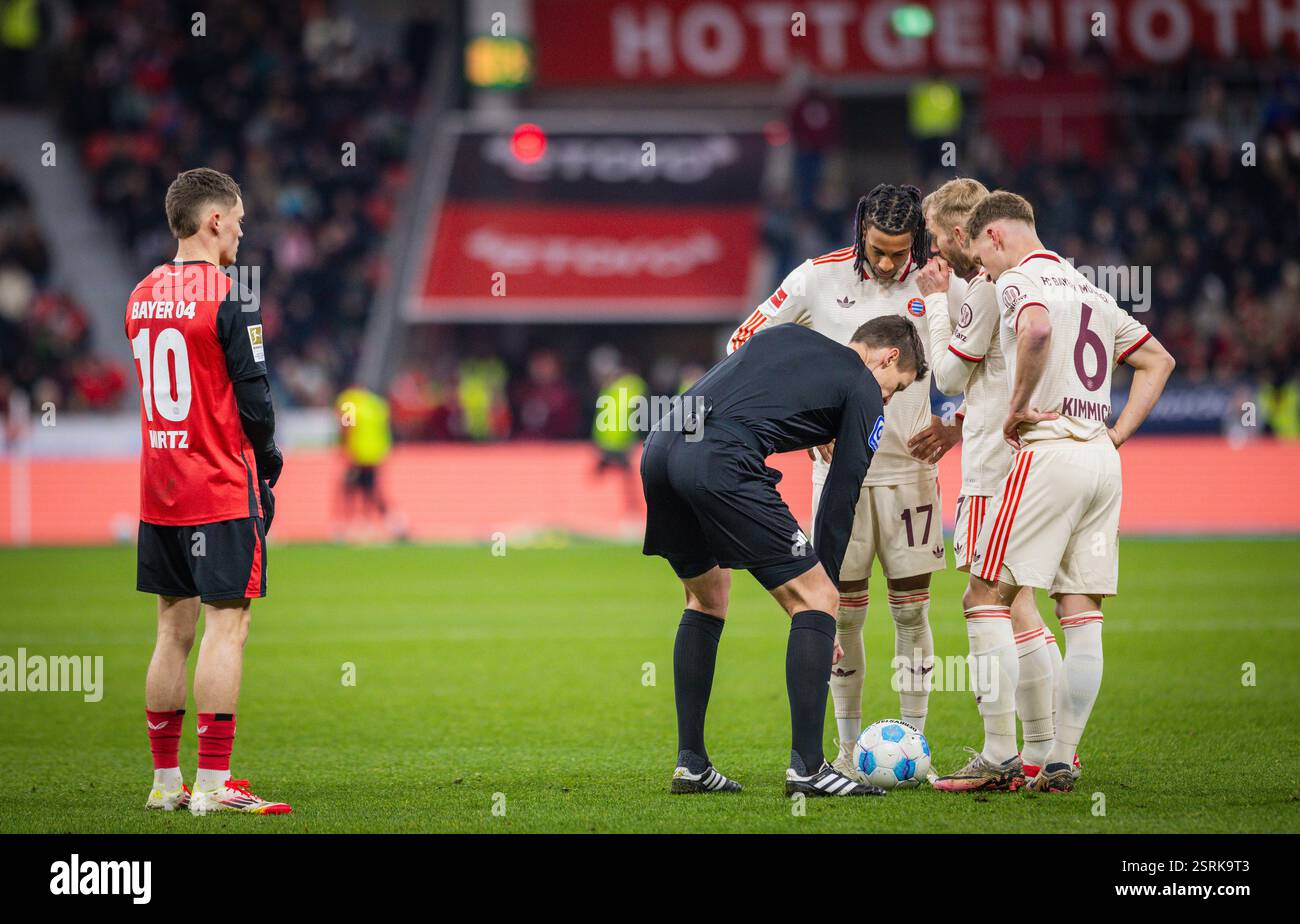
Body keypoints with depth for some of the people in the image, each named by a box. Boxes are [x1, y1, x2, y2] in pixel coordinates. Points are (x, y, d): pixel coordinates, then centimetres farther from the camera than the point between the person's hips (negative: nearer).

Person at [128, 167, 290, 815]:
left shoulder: (142, 296, 10)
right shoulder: (230, 300, -13)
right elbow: (254, 399, -13)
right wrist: (268, 467, 4)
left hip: (158, 491, 7)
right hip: (222, 491, -7)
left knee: (174, 627, 11)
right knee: (226, 627, -4)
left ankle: (165, 780, 13)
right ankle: (213, 785, -7)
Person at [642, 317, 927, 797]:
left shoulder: (788, 336, 31)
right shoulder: (864, 395, 12)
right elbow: (839, 504, 10)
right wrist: (823, 601, 16)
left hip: (659, 447, 8)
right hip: (720, 462, -8)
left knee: (708, 598, 26)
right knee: (814, 598, 2)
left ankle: (690, 762, 23)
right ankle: (807, 766, -3)